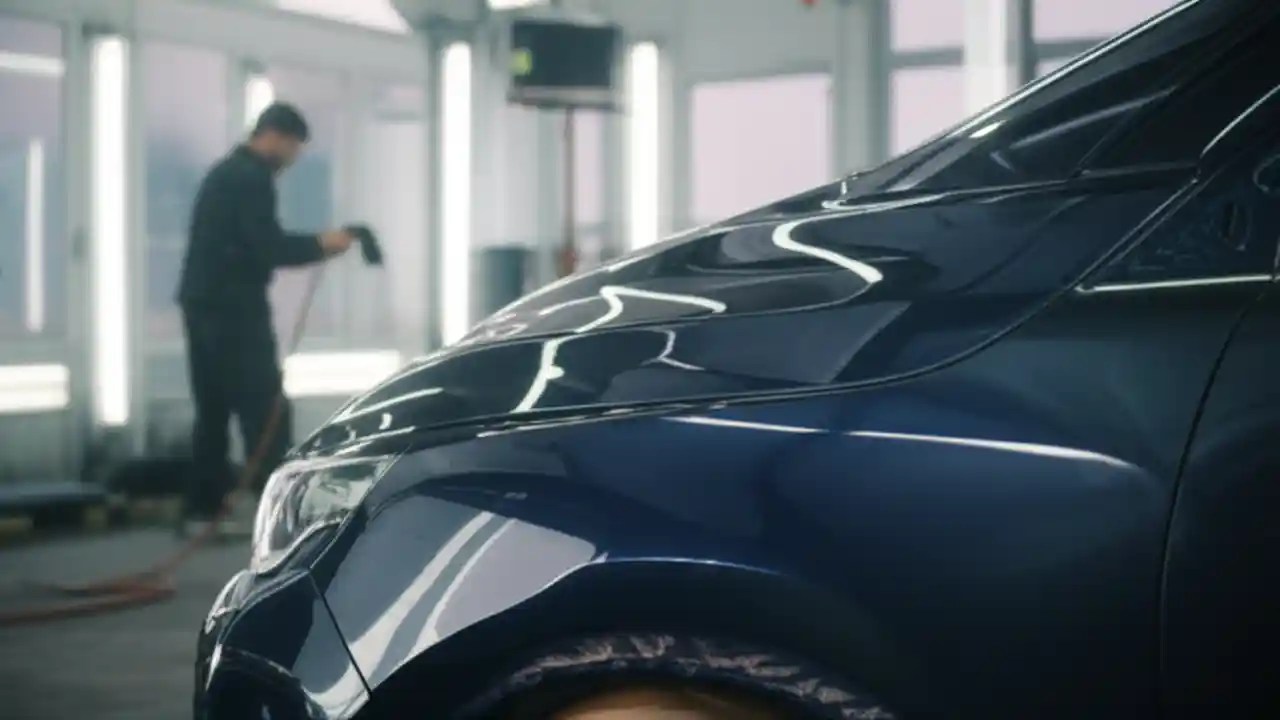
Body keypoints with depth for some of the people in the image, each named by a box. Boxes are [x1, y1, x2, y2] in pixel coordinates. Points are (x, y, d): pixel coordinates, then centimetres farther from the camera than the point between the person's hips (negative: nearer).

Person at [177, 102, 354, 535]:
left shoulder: (227, 173, 20)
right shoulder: (252, 178, -11)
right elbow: (266, 247, -19)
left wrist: (310, 247, 13)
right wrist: (320, 245, -6)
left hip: (205, 305, 10)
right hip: (233, 310, -10)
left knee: (213, 411, 11)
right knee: (267, 411, -8)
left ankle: (201, 510, 11)